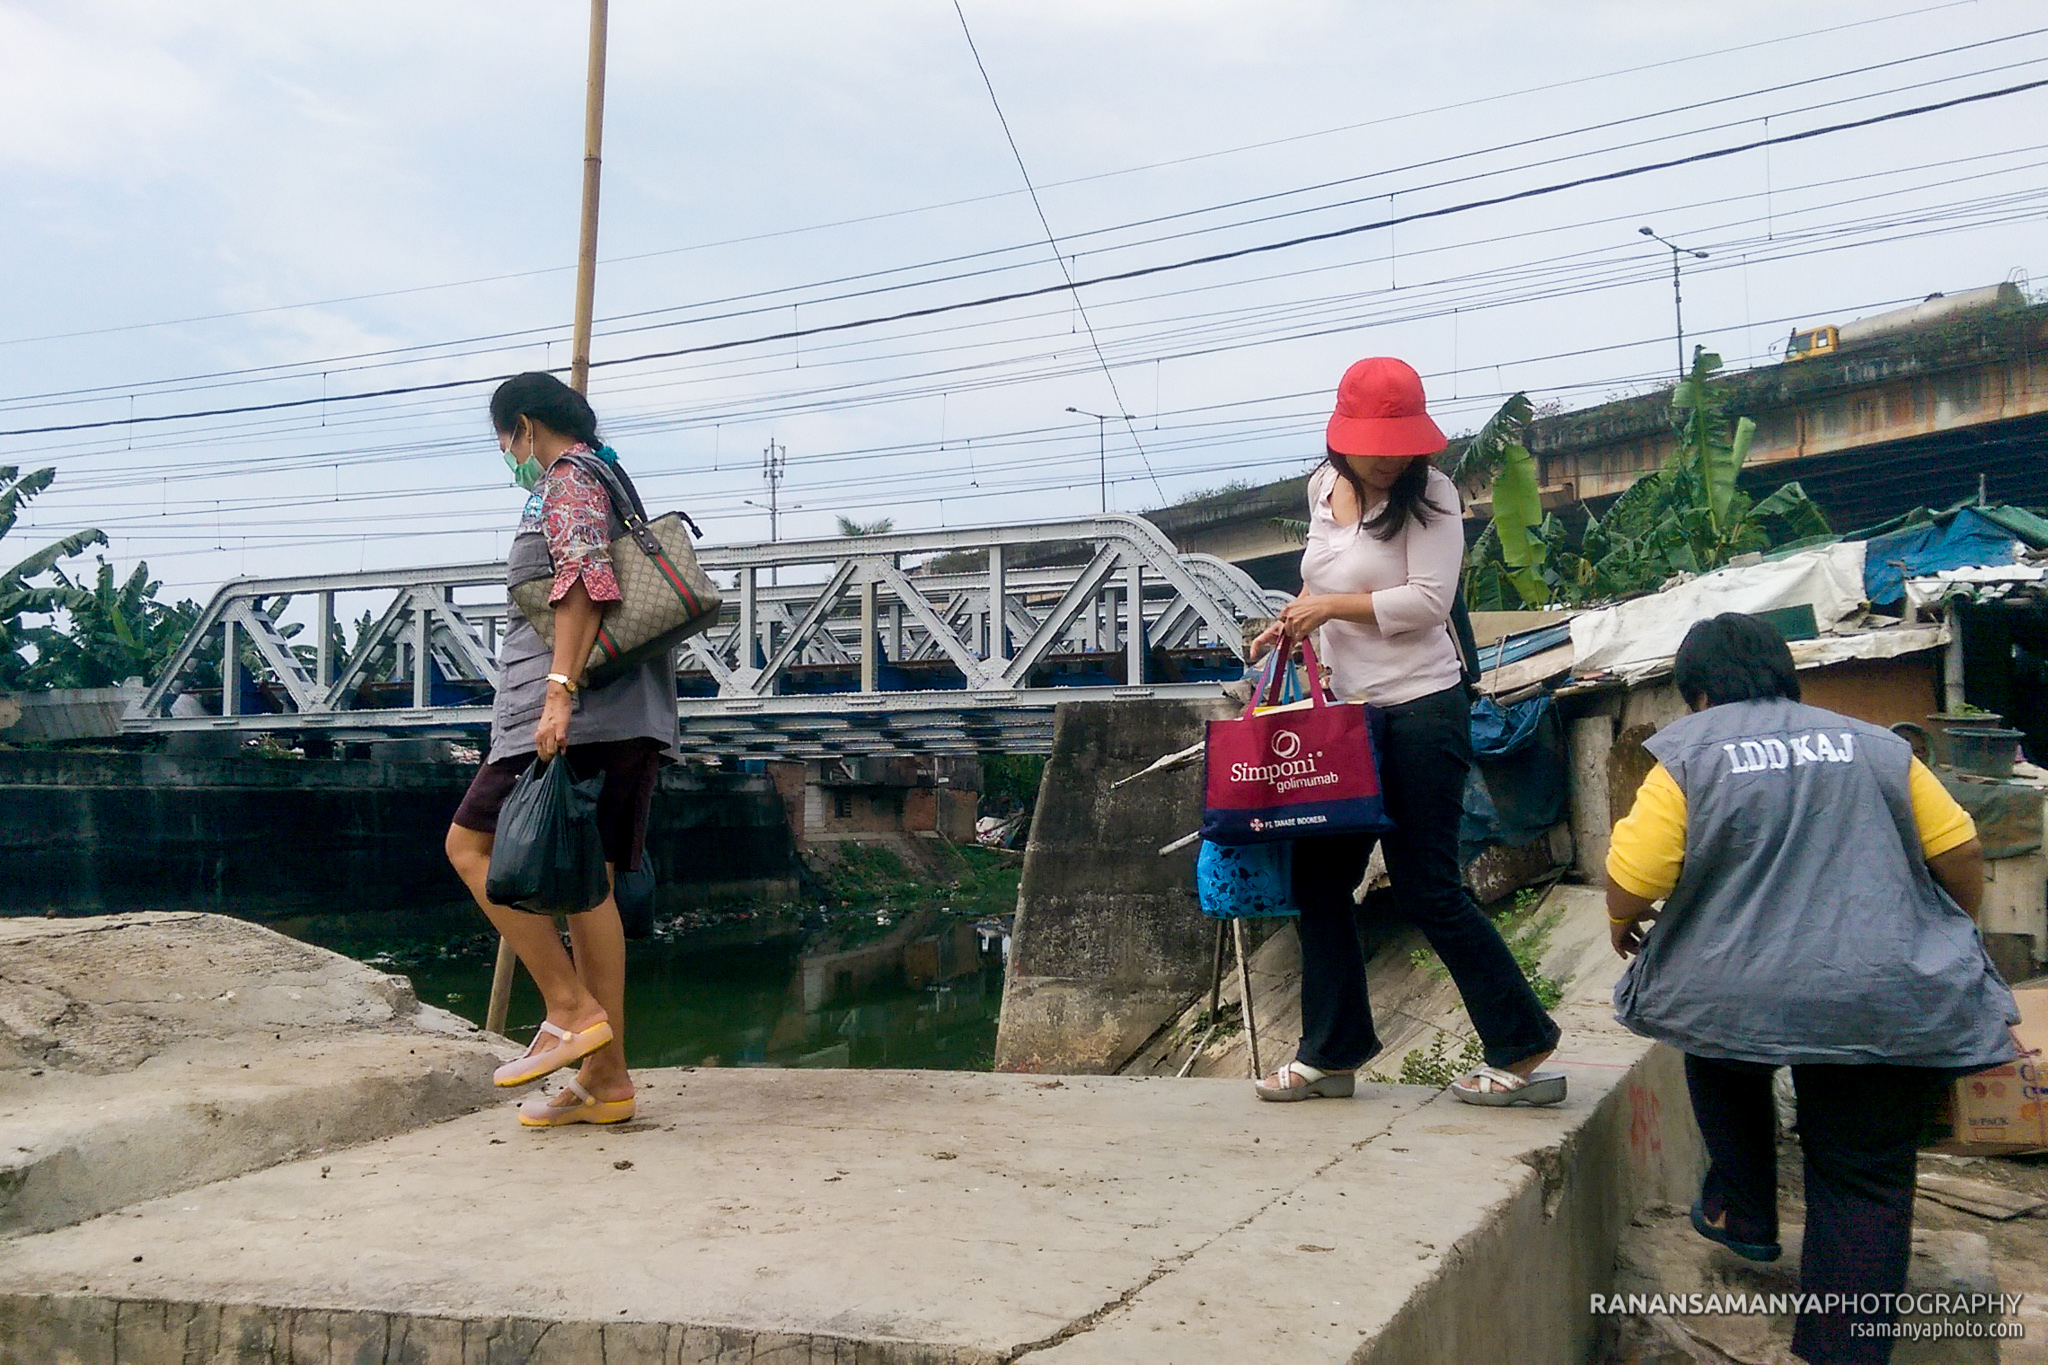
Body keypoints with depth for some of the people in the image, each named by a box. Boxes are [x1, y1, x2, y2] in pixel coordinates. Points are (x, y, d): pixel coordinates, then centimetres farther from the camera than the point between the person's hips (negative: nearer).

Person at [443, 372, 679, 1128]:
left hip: (579, 715, -10)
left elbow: (585, 581, -18)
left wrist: (560, 690, -26)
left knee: (472, 844, -5)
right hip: (630, 721, 10)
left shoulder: (567, 479, -2)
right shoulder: (608, 484, 26)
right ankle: (606, 1078, 5)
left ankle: (572, 1010, -9)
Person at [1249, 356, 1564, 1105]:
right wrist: (1295, 622, 7)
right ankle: (1331, 1054, 21)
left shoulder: (1429, 493, -8)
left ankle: (1523, 1053, 8)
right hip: (1351, 711, 7)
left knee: (1428, 888, -5)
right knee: (1318, 878, 8)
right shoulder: (1323, 487, 10)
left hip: (1421, 710, -7)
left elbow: (1428, 600, -16)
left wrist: (1333, 605, -15)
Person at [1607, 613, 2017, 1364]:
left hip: (1738, 996, -1)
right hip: (1888, 1007, 2)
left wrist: (1622, 924, 16)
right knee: (1864, 1182, 10)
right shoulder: (1874, 746, 11)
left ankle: (1741, 1211, 34)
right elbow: (1959, 855, 9)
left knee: (1722, 1041, 32)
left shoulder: (1689, 756, 1)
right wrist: (1947, 946, 26)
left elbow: (1630, 885, -6)